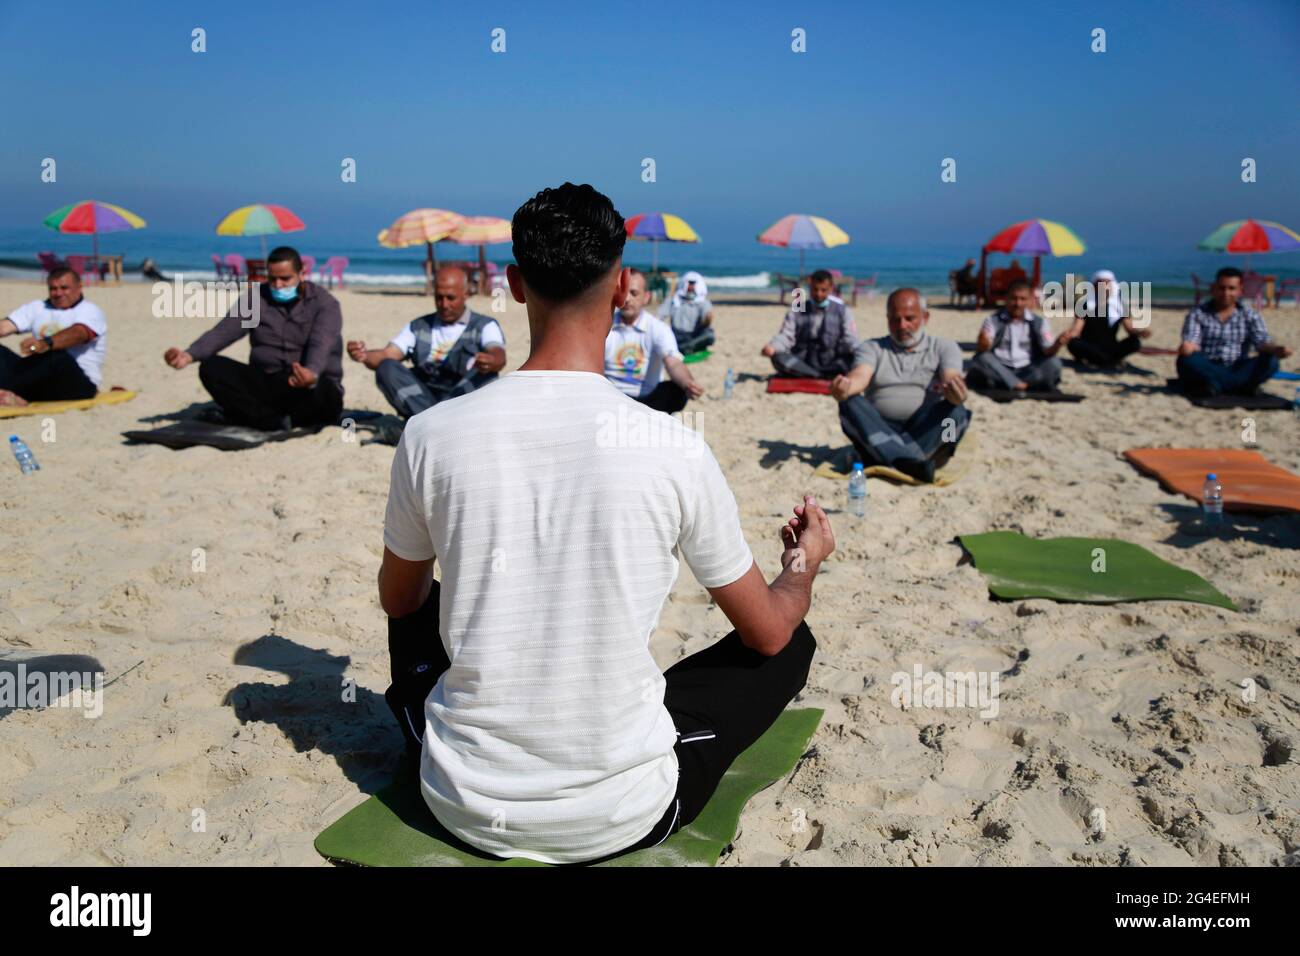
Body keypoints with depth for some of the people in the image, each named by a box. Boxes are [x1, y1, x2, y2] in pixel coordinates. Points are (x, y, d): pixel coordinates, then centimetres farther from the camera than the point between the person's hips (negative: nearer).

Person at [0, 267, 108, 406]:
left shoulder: (90, 311, -1)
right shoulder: (37, 307, 18)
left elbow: (78, 333, -23)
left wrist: (46, 344, -43)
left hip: (79, 383, -5)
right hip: (36, 381, 5)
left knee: (58, 356, -35)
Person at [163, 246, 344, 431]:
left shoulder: (325, 304, -5)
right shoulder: (256, 298, 6)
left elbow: (321, 346, -24)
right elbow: (223, 331, -6)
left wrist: (311, 374, -48)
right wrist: (189, 355, -26)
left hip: (307, 388, -4)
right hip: (265, 384, 4)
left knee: (326, 392, -38)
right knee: (211, 367, -18)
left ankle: (250, 416, -20)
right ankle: (274, 422, -26)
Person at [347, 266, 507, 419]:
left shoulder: (485, 326, 6)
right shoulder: (418, 327, 15)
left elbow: (499, 357, -15)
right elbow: (386, 355, 2)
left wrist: (491, 362, -41)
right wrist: (364, 356, -22)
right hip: (420, 402, 3)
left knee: (485, 372, -29)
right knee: (387, 368, -18)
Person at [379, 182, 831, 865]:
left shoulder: (431, 435, -11)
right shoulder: (676, 450, -16)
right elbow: (767, 632, -1)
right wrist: (806, 563, 23)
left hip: (465, 807, 3)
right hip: (620, 819, -2)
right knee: (792, 645, 18)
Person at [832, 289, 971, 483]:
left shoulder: (944, 347, 14)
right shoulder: (872, 348, 15)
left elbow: (952, 378, -8)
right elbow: (860, 376, -7)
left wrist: (956, 393, -34)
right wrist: (844, 388, -33)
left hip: (928, 435, 0)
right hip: (879, 432, 1)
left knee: (956, 412, -28)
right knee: (850, 403, -26)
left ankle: (886, 461, -41)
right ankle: (909, 462, -47)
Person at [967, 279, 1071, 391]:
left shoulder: (1039, 323, 7)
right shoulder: (993, 320, 1)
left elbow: (1048, 352, 0)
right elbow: (981, 350, -10)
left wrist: (1058, 343, -24)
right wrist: (983, 343, -35)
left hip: (1027, 371, 1)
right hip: (1000, 371, -1)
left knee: (1053, 363, -24)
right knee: (982, 358, -30)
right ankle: (1019, 386, -31)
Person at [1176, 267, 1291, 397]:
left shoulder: (1250, 315, 10)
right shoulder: (1198, 314, 3)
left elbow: (1261, 342, -3)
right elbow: (1190, 341, -12)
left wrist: (1275, 349, -27)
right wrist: (1186, 346, -38)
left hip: (1237, 371, 2)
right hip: (1207, 371, -2)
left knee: (1270, 362, -24)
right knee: (1186, 359, -33)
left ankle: (1215, 386, -33)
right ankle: (1240, 386, -32)